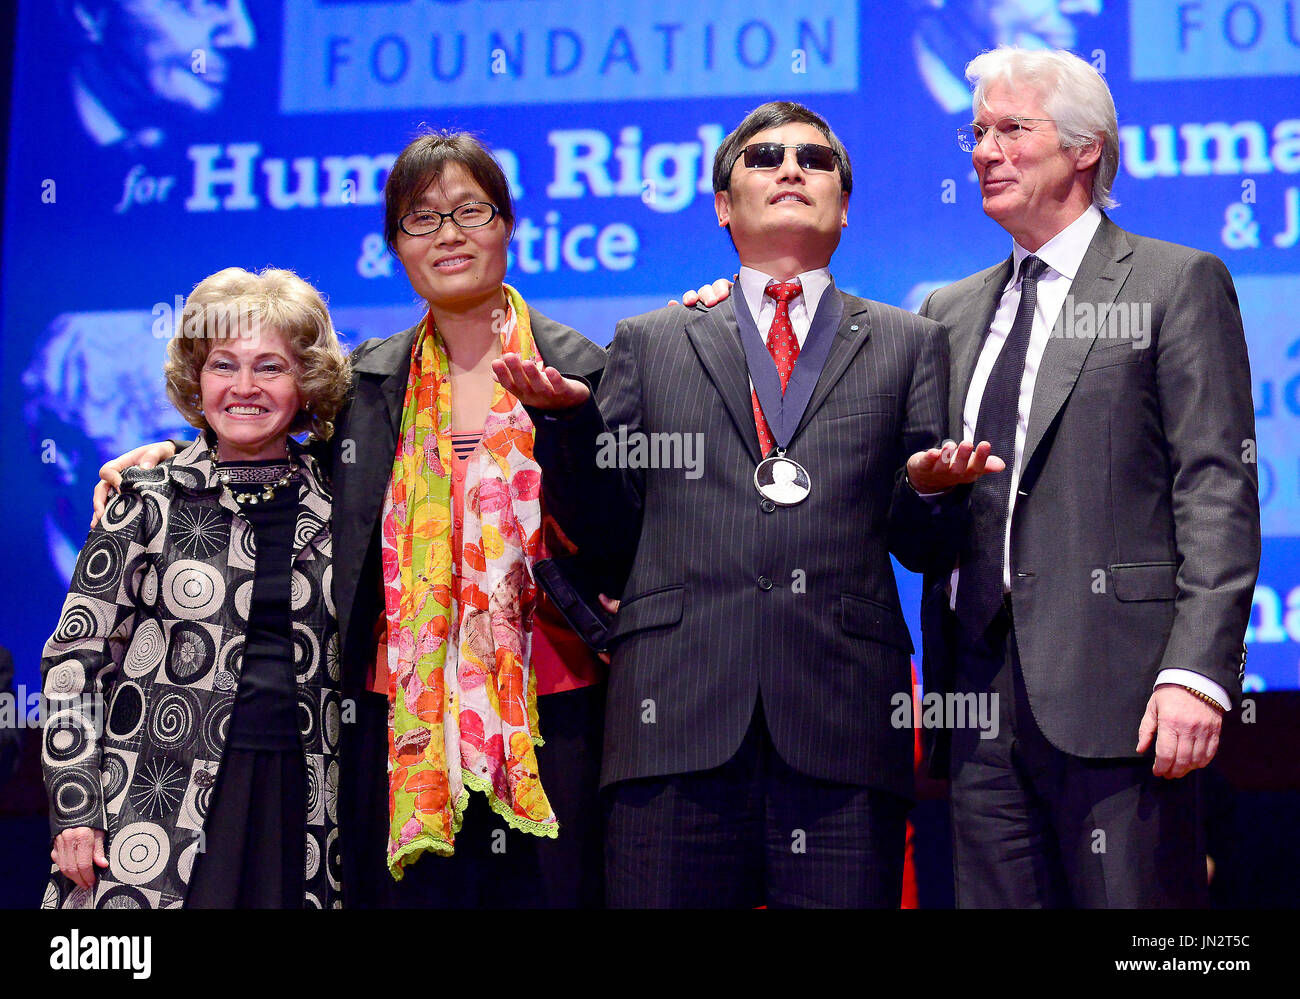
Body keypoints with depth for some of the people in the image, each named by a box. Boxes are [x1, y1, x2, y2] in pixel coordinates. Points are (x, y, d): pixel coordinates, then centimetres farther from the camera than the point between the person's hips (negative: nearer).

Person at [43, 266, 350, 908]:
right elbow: (76, 657, -1)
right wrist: (74, 809, -6)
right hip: (157, 804, -2)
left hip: (300, 804, 2)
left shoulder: (332, 501, 6)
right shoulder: (149, 501, -1)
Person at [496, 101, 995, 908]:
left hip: (843, 719, 0)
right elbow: (607, 529, 14)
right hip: (677, 716, 0)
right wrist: (569, 419, -2)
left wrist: (932, 487, -10)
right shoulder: (650, 344, 19)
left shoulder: (909, 345, 18)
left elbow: (919, 545, 13)